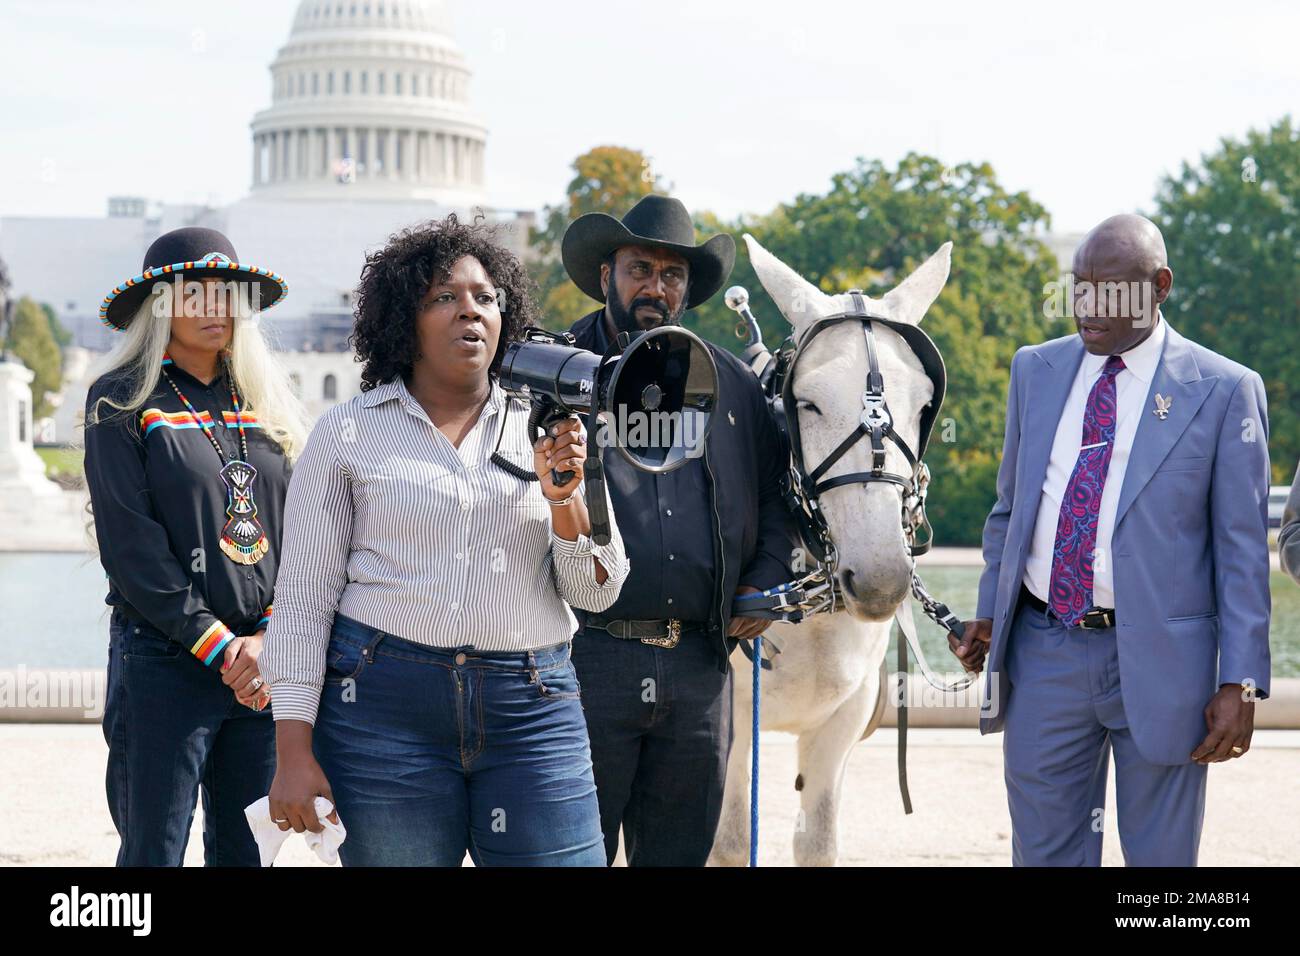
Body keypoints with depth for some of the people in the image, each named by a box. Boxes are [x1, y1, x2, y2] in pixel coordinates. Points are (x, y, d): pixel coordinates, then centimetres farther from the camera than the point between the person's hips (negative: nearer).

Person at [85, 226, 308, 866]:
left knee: (248, 848, 8)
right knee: (153, 851, -3)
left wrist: (271, 636, -6)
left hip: (266, 663, 4)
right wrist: (218, 645, -13)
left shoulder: (267, 401, 13)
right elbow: (130, 543, -8)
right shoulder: (121, 402, 0)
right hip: (162, 661, -4)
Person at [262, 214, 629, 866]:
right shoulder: (348, 433, 5)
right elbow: (303, 598, 3)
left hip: (533, 713, 2)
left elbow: (597, 591, 9)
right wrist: (294, 752, -4)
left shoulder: (545, 428, 11)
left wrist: (563, 499, -10)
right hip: (384, 708, -2)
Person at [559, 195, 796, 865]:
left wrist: (767, 581, 7)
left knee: (680, 853, 11)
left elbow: (774, 494, 21)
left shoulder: (732, 383, 13)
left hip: (699, 663, 4)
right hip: (585, 656, -3)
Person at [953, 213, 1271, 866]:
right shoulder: (1036, 371, 9)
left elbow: (1243, 550, -5)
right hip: (1043, 655, 3)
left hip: (1158, 661, -3)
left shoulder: (1224, 390, -4)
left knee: (1160, 856, 7)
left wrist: (1240, 684, -10)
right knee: (1043, 853, 9)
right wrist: (990, 611, 7)